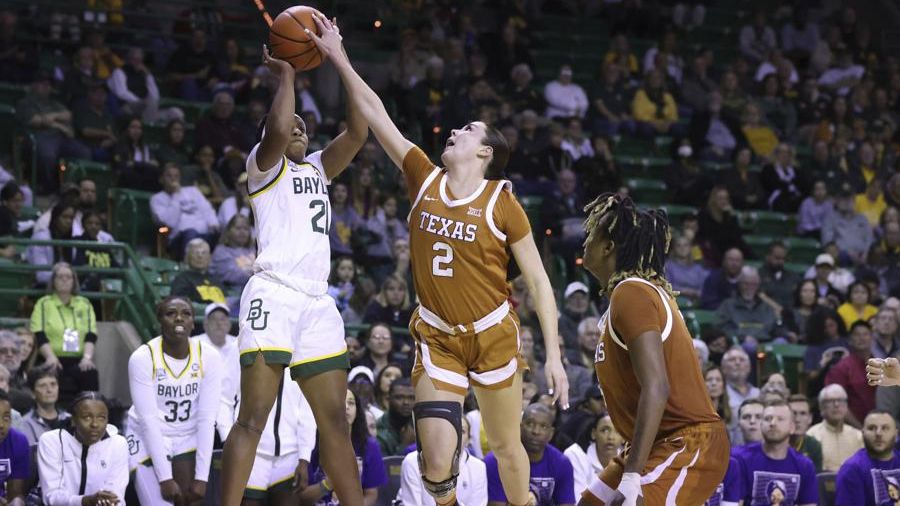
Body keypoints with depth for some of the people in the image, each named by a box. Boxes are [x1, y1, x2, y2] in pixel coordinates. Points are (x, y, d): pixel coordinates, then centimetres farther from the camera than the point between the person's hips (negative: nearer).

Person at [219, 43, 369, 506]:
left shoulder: (317, 168, 24)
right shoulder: (264, 164, 6)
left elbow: (357, 132, 11)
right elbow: (277, 130, -16)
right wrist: (285, 76, -2)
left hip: (317, 301, 7)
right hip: (273, 293, -7)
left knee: (335, 421, 7)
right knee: (252, 419, -13)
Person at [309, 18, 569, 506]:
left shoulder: (501, 204, -9)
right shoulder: (425, 181, 0)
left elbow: (538, 281, -7)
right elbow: (374, 113, 2)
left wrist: (553, 355, -11)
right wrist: (338, 58, 0)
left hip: (492, 336, -2)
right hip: (437, 337, 2)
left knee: (506, 446, 10)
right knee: (437, 457, -12)